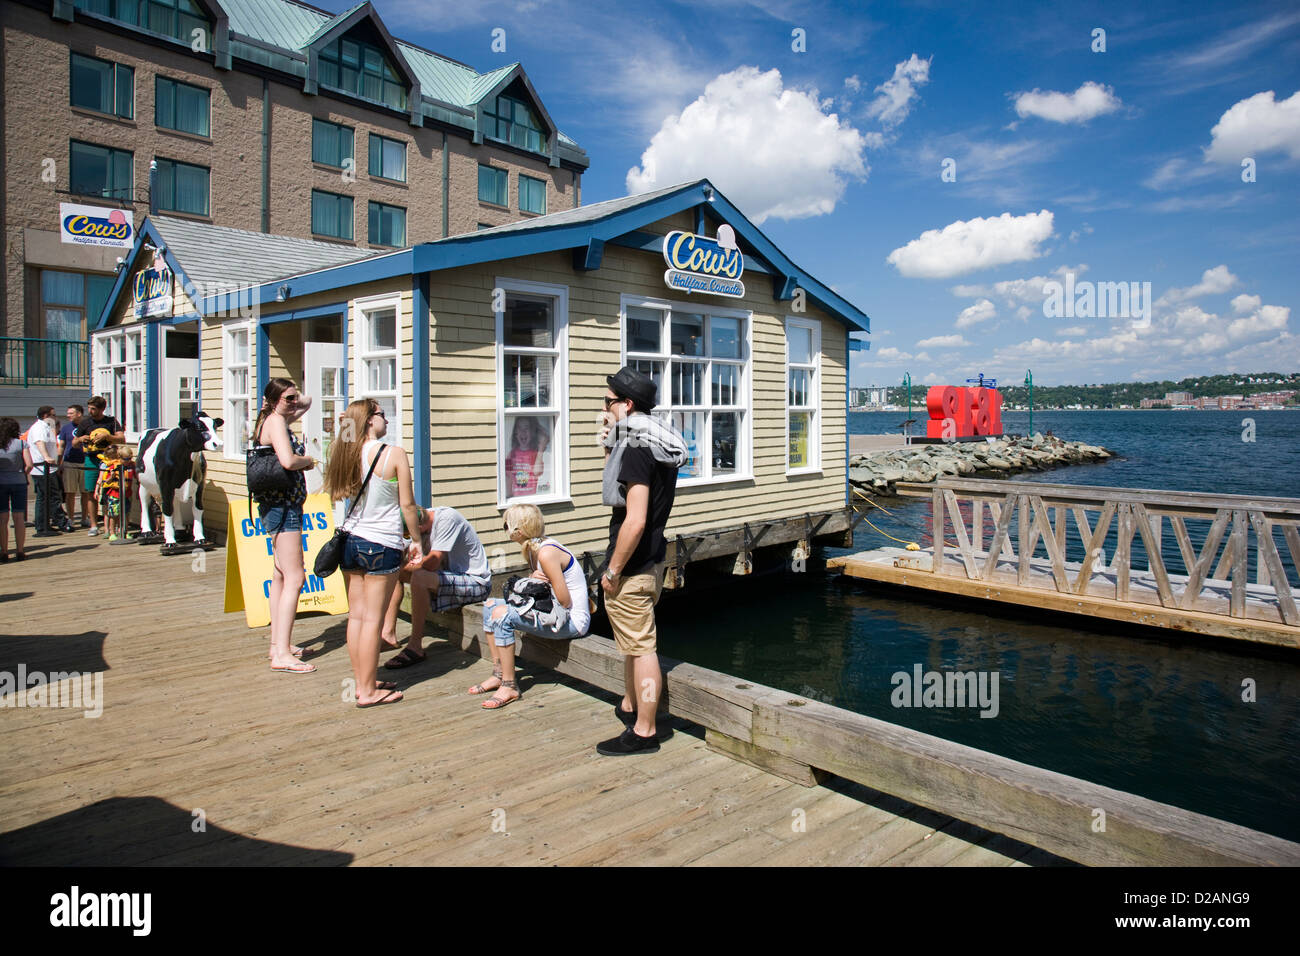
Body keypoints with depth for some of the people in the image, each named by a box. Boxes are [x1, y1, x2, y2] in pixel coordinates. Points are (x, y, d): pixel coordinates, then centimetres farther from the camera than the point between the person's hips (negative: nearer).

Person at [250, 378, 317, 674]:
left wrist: (296, 398, 10)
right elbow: (288, 461, -29)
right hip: (283, 506, -11)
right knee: (295, 578, -13)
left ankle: (277, 643, 26)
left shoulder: (276, 420, 15)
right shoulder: (276, 420, -13)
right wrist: (309, 461, -8)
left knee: (281, 574, 17)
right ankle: (282, 654, -14)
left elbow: (307, 403, 31)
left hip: (278, 506, 11)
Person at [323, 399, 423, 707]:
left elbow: (339, 495, 15)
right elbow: (407, 504, -7)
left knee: (356, 615, 12)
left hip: (350, 540, 6)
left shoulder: (346, 453, 5)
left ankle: (362, 683, 23)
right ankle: (368, 691, 8)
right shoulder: (395, 454, -10)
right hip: (382, 544, -6)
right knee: (373, 619, 0)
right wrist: (416, 541, 3)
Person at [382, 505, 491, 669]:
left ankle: (415, 646, -18)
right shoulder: (422, 522, 1)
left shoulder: (447, 518, -22)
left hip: (474, 581, -9)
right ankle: (389, 632, 1)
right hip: (448, 574, 9)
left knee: (418, 577, -30)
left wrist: (403, 566, -13)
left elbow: (432, 563, -27)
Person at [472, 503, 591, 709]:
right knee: (491, 604, 8)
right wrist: (533, 579, -8)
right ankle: (499, 674, 10)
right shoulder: (535, 547, 7)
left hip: (572, 620, -10)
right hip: (555, 613, 10)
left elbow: (564, 601, -22)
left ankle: (509, 686, -12)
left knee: (502, 614, -23)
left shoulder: (546, 553, -22)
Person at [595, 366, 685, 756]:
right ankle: (630, 706, 42)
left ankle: (644, 732, 12)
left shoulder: (636, 450, -21)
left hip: (631, 571, -10)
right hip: (650, 563, 10)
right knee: (634, 643, 24)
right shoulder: (653, 445, 9)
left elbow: (635, 520, -26)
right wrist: (611, 452, 9)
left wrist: (613, 570, -19)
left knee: (641, 648, 0)